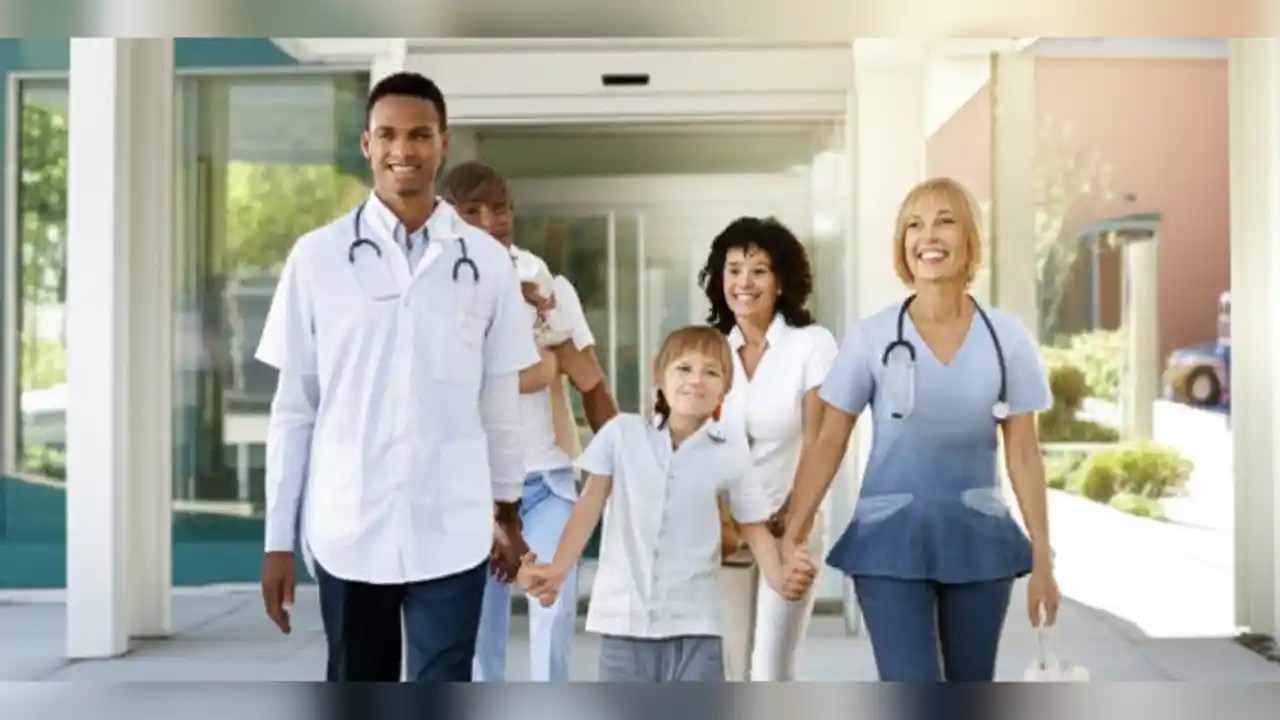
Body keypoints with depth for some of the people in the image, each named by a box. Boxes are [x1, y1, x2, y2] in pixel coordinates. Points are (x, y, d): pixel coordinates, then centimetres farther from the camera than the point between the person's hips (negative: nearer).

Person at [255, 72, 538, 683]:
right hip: (346, 529, 0)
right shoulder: (317, 256, -2)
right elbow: (293, 407, 2)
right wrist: (279, 537, 1)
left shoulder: (487, 260, 1)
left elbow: (500, 400, 9)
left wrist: (509, 509, 15)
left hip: (451, 531, 0)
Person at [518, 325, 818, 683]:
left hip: (694, 623, -1)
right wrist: (558, 569, -13)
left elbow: (755, 528, 0)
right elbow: (590, 505, -1)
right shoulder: (621, 433, -3)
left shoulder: (729, 454, -4)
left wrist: (780, 577, -20)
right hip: (624, 619, 1)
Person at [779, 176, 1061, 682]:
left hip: (979, 542, 3)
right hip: (892, 541, -2)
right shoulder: (871, 337, -4)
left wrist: (1042, 559, 3)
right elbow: (827, 443, -1)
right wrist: (791, 536, -7)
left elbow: (1023, 455, 3)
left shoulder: (1007, 338, 0)